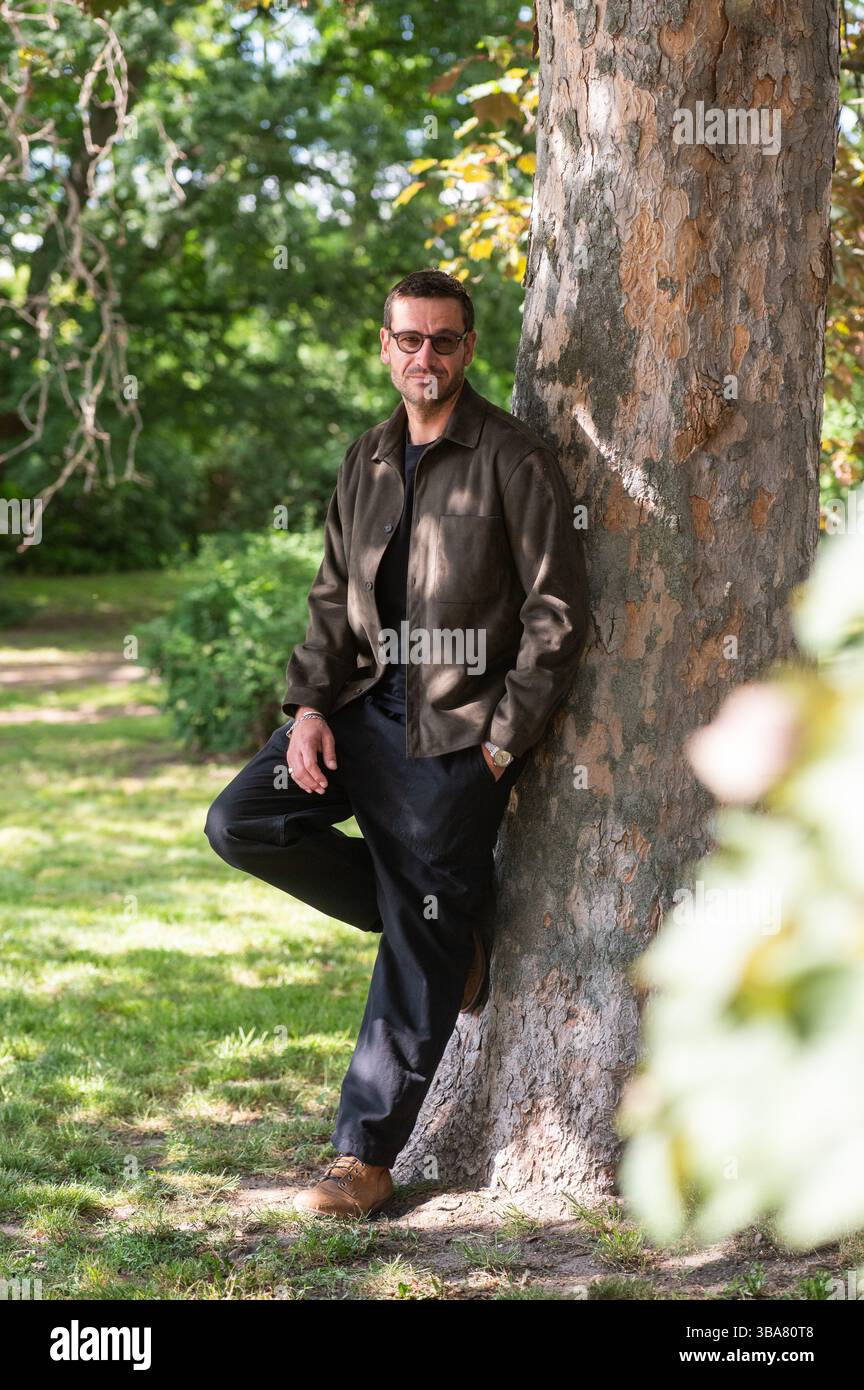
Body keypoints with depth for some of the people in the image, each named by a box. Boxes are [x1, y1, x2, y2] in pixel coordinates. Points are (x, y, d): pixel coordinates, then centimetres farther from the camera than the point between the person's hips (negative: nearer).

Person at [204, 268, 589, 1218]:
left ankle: (366, 1158, 10)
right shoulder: (368, 460, 11)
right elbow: (333, 596, 14)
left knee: (419, 955, -2)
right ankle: (452, 923, 8)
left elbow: (556, 617, -10)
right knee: (241, 825, -8)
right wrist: (310, 707, -2)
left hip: (455, 736, -6)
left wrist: (502, 745, -12)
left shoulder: (514, 461, -9)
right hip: (364, 709, 7)